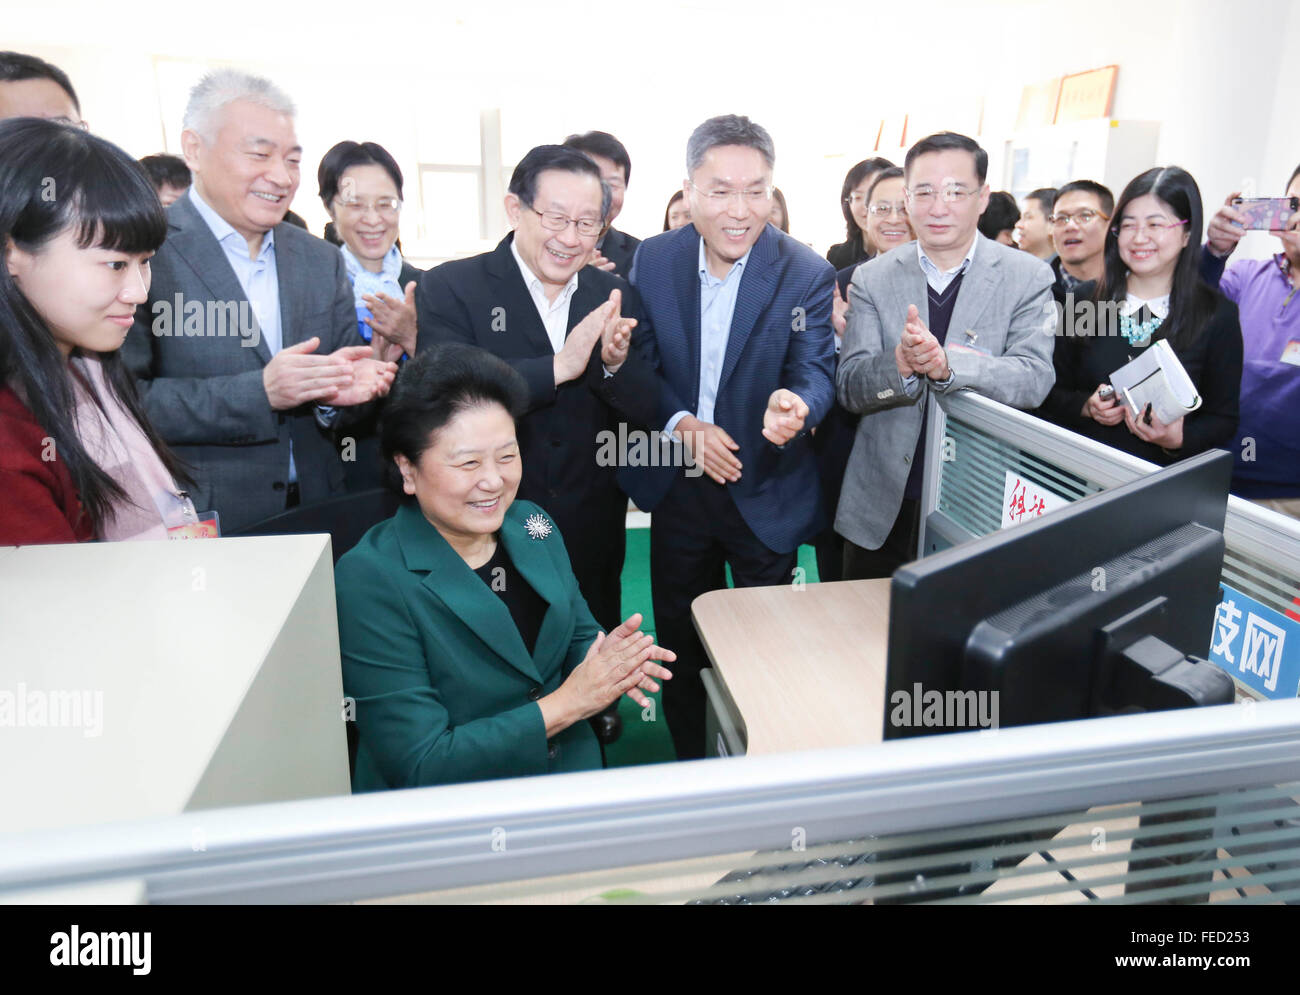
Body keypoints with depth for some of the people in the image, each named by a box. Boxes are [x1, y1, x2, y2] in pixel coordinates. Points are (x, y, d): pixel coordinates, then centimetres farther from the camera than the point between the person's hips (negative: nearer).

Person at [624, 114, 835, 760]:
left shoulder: (807, 275, -12)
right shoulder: (652, 259, -4)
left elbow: (816, 368, -16)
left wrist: (797, 405, -41)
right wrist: (681, 425, -17)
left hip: (766, 491, -2)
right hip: (678, 484, 3)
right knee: (679, 640, 18)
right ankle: (689, 763, 40)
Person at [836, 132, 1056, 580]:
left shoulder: (1028, 278, -2)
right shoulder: (872, 279, 1)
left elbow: (1035, 379, -15)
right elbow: (848, 389, -6)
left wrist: (948, 365, -32)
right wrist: (900, 364, -28)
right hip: (882, 505, 2)